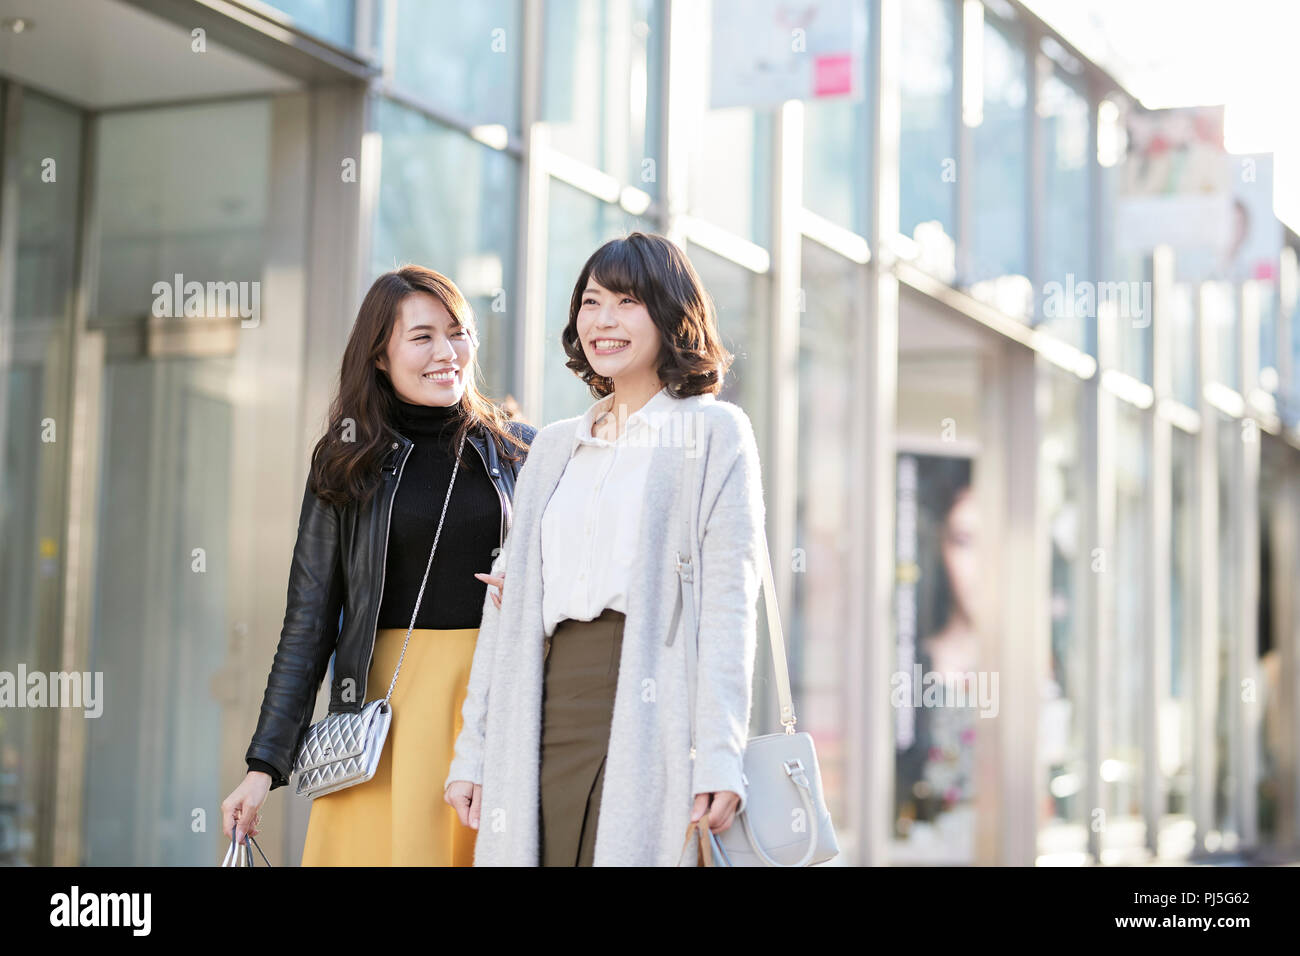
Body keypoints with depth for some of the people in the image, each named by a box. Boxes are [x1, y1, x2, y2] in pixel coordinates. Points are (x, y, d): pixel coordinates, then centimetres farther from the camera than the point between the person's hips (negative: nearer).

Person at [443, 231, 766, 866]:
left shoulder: (714, 433, 5)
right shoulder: (553, 447, 20)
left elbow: (728, 602, -4)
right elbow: (508, 600, 18)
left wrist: (719, 758, -14)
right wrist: (471, 751, 12)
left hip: (652, 716, -4)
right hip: (548, 722, 5)